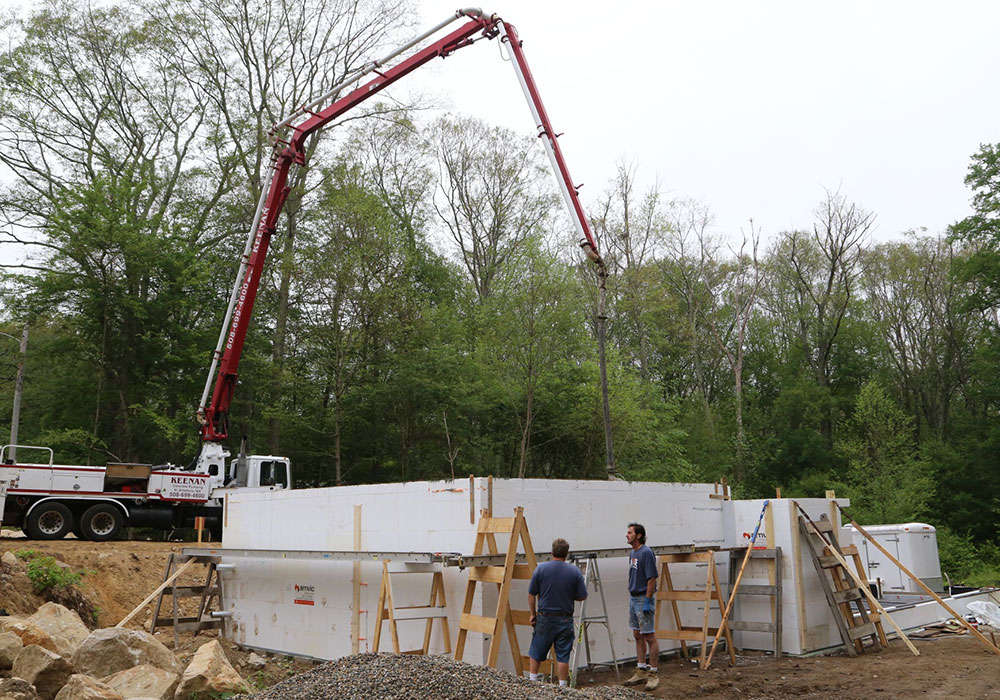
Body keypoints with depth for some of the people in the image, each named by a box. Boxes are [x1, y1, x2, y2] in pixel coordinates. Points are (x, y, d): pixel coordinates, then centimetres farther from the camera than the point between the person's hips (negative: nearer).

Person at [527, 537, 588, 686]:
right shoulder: (575, 571, -7)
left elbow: (531, 595, -3)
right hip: (565, 620, 0)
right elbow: (582, 596, -1)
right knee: (563, 656, 7)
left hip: (544, 619, 0)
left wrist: (533, 614, 8)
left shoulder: (540, 568, -8)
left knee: (535, 653, 14)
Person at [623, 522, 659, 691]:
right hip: (633, 599, 9)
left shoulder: (646, 553, -15)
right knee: (638, 636, 12)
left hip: (643, 599, -9)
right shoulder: (632, 553, 13)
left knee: (649, 637, -3)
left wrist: (647, 602, -20)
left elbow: (652, 579, -18)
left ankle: (653, 675, 3)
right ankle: (641, 672, 20)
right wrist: (631, 597, 18)